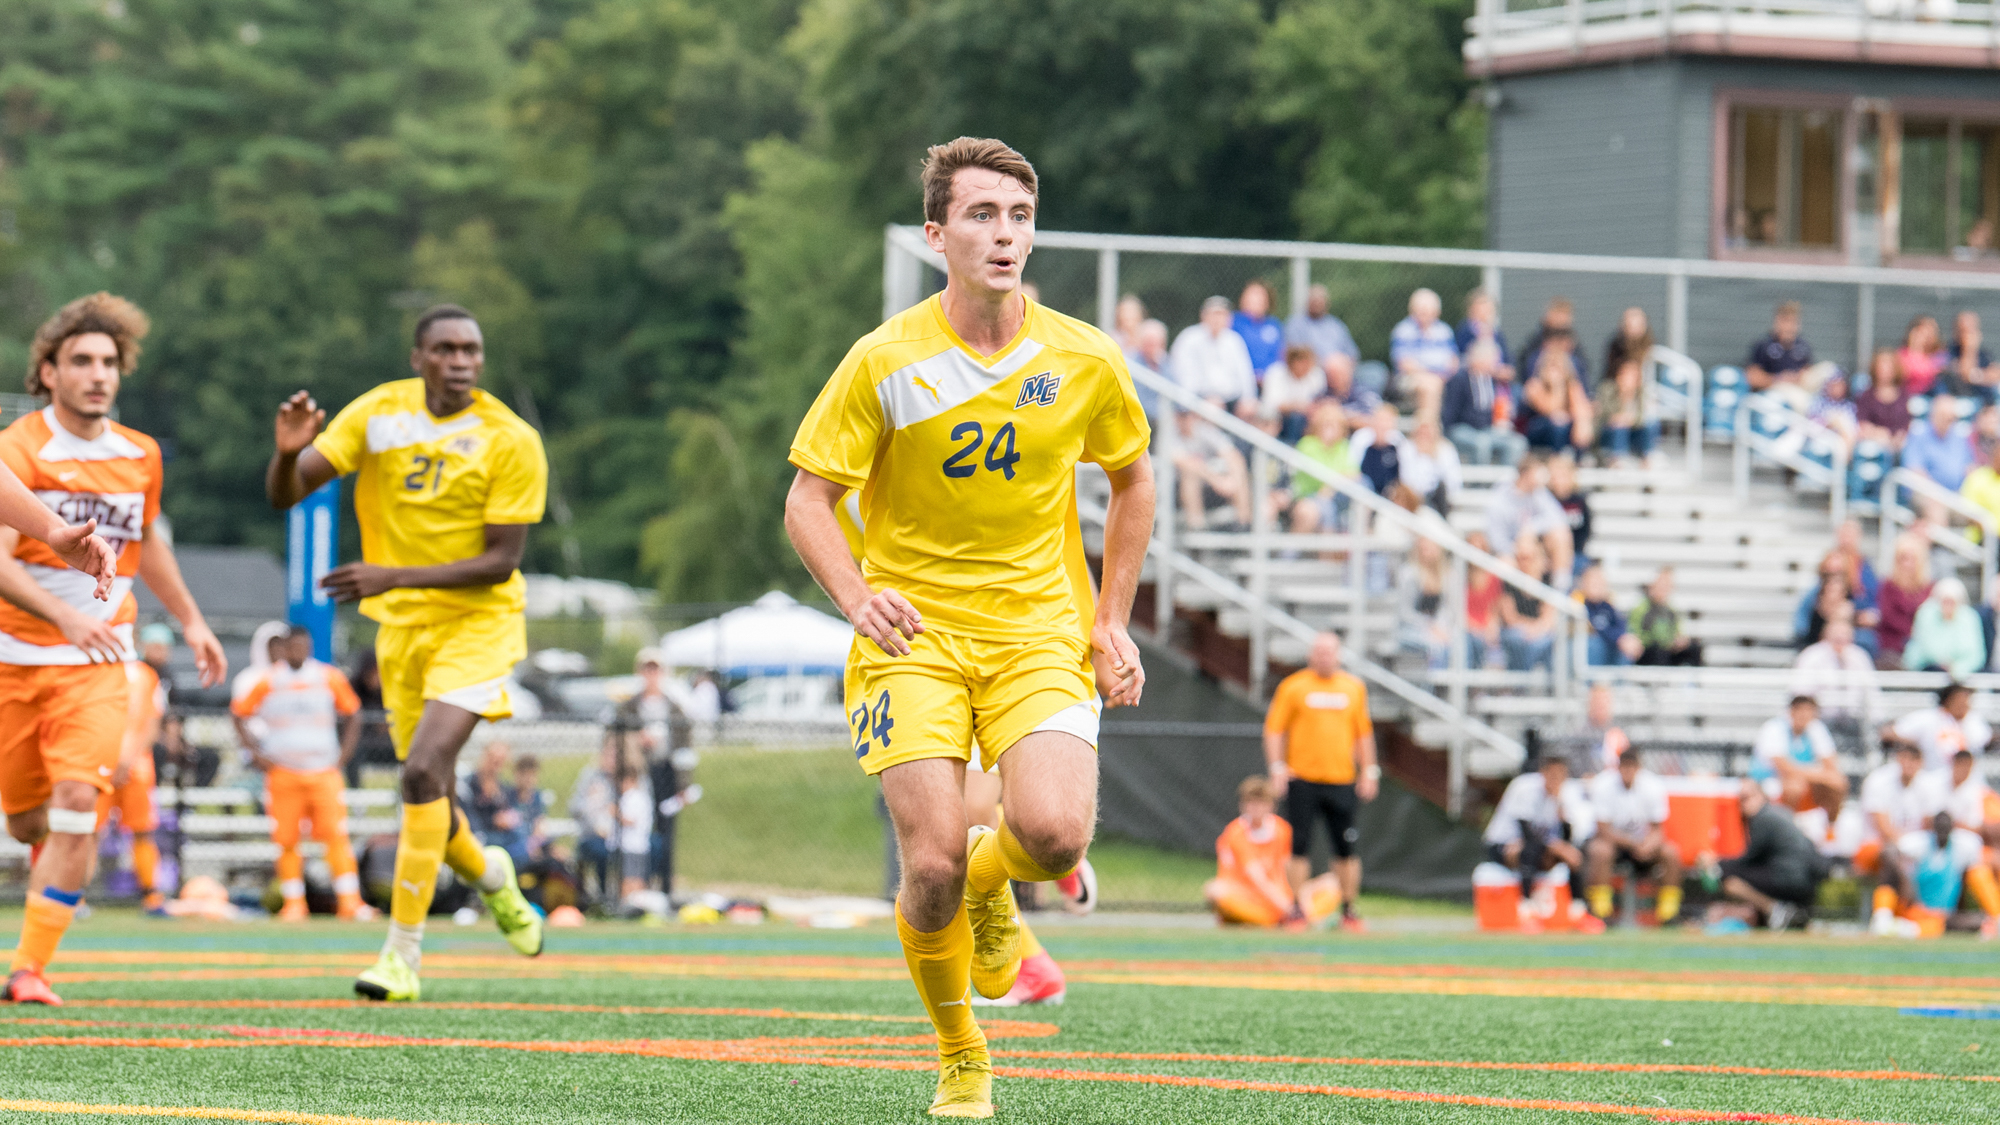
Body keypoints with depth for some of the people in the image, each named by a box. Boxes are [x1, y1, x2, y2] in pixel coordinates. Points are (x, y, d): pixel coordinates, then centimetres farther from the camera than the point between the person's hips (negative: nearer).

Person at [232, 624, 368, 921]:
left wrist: (342, 758, 6)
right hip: (282, 772, 0)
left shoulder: (331, 679, 4)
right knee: (286, 840, -1)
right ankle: (294, 904, 8)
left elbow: (352, 716, 15)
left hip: (324, 771, 0)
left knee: (335, 835, -10)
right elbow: (239, 714, 10)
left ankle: (349, 901, -11)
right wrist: (255, 752, 1)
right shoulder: (267, 682, 2)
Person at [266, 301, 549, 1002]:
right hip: (402, 628, 4)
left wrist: (392, 576, -26)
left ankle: (403, 954, -17)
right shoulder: (379, 413, -3)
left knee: (424, 770, -22)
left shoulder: (510, 441, -13)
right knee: (428, 798, 10)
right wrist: (290, 452, -31)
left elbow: (500, 561, -16)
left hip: (477, 624, -4)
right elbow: (285, 496, -7)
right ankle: (489, 873, 45)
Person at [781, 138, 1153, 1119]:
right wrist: (857, 598, -20)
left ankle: (990, 885, 16)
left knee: (1056, 834, -23)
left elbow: (1132, 479, 17)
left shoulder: (1083, 361, 1)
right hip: (914, 632, -1)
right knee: (932, 863, -15)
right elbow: (808, 498, -2)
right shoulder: (885, 361, -6)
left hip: (1039, 630, 1)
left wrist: (1112, 622, 10)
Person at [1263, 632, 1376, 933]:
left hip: (1342, 781, 2)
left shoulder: (1354, 687, 11)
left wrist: (1369, 771, 9)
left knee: (1348, 849, 0)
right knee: (1298, 847, -4)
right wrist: (1277, 767, -9)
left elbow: (1364, 732, 16)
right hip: (1302, 780, -2)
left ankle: (1348, 911, 9)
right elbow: (1274, 728, 2)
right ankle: (1296, 911, 4)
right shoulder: (1293, 686, 2)